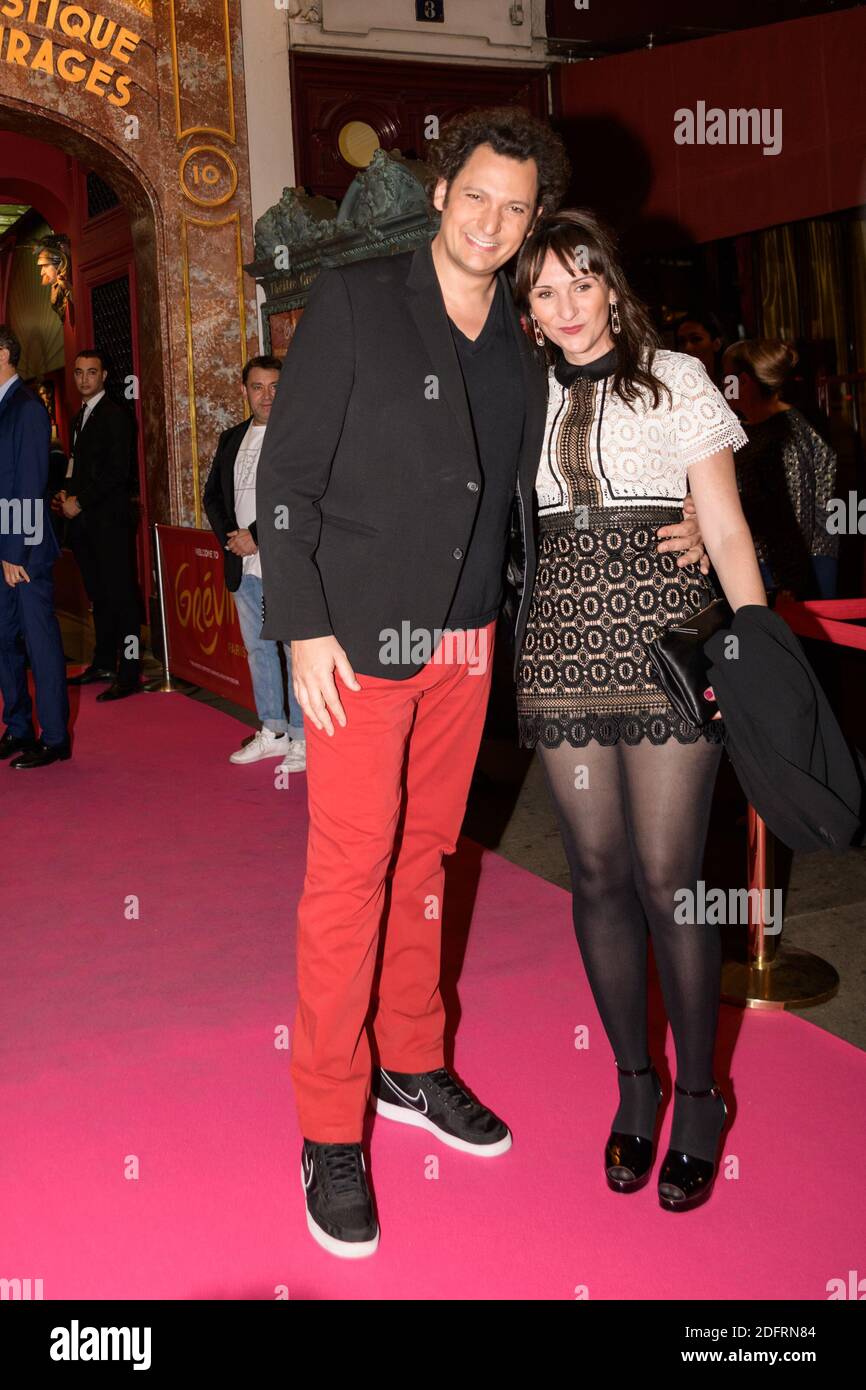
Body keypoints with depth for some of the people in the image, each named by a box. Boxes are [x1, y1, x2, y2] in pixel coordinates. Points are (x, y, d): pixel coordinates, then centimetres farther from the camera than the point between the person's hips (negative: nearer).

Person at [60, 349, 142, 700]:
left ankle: (129, 675, -6)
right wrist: (67, 492, 6)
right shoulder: (80, 417, 19)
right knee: (99, 596, 14)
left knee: (121, 596, -7)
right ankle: (104, 663, 23)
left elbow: (118, 471, -15)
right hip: (84, 521, 8)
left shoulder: (115, 414, -7)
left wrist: (80, 501, -13)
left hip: (110, 520, -8)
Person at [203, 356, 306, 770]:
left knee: (297, 650, -3)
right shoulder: (232, 438, 15)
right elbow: (213, 494, 18)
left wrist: (256, 535, -15)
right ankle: (272, 731, 25)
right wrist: (230, 537, 1)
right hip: (244, 565, 7)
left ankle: (303, 738, 5)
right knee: (257, 648, 14)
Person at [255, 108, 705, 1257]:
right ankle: (332, 1129, 11)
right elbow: (287, 477, -8)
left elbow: (524, 495, 18)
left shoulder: (521, 344, 10)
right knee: (350, 876, -2)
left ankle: (410, 1067, 31)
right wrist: (304, 626, -14)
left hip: (465, 644, 5)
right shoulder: (353, 303, -5)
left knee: (422, 860, 15)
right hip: (359, 642, -5)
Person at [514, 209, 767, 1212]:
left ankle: (697, 1096, 16)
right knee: (598, 872, 6)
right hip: (562, 646, 3)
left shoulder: (676, 379, 5)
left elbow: (727, 532, 3)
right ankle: (633, 1082, 24)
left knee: (667, 875, -4)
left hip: (665, 639, -3)